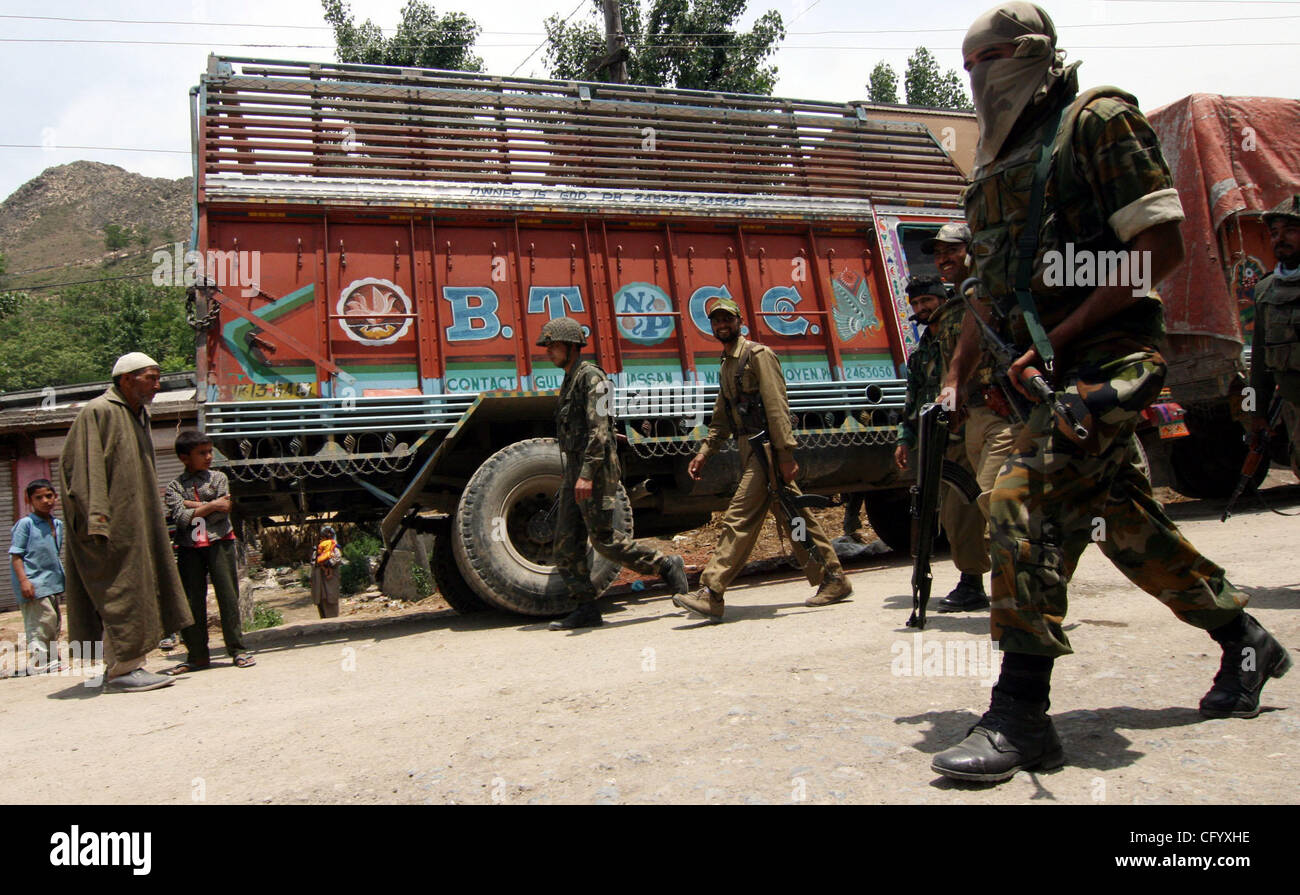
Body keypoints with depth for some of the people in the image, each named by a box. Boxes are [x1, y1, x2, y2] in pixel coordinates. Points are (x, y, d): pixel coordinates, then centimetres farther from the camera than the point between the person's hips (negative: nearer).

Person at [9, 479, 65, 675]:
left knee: (54, 622, 14)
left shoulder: (58, 524, 12)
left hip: (52, 583, 8)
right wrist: (23, 580, -19)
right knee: (40, 623, -9)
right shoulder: (25, 523, -8)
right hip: (34, 583, -8)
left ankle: (51, 660, 26)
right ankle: (39, 665, -2)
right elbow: (16, 555, -11)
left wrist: (62, 576, 22)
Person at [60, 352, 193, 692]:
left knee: (139, 588, 9)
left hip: (136, 522, 9)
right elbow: (85, 466, -17)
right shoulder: (99, 412, -9)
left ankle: (130, 665, 15)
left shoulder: (138, 416, 18)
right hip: (112, 525, -9)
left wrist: (156, 520, 21)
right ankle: (120, 669, -4)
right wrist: (97, 518, -24)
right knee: (121, 590, -8)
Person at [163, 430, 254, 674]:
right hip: (189, 546, 1)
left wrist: (192, 506, -7)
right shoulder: (175, 486, 6)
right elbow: (180, 517, -10)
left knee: (228, 595, -2)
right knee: (192, 600, 3)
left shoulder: (218, 478, 6)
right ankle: (197, 655, 12)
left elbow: (220, 514, -6)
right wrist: (211, 505, -10)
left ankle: (237, 649, 4)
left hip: (219, 542, -1)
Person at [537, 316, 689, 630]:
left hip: (595, 469, -10)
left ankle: (667, 566, 5)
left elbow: (599, 428, -20)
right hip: (575, 469, 10)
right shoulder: (569, 380, 19)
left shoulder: (591, 376, -11)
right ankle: (587, 608, 10)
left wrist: (587, 474, -28)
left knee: (604, 539, -9)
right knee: (566, 543, 5)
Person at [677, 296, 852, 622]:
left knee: (738, 520, -13)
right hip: (749, 450, 9)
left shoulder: (758, 355, -7)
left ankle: (710, 595, -14)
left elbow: (777, 406, -15)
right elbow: (720, 420, 26)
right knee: (793, 517, 12)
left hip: (766, 448, -9)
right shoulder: (725, 367, 20)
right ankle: (833, 579, 20)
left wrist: (786, 454, -22)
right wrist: (704, 453, 15)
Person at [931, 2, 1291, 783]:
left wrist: (1060, 336, -19)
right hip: (1053, 368, 8)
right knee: (1126, 521, 15)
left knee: (1026, 500, -22)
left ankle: (1021, 716, -17)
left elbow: (1163, 245, -13)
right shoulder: (997, 169, 17)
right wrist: (954, 381, 14)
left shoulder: (1098, 122, -6)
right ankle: (1247, 641, 36)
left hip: (1108, 356, -8)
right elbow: (989, 292, 21)